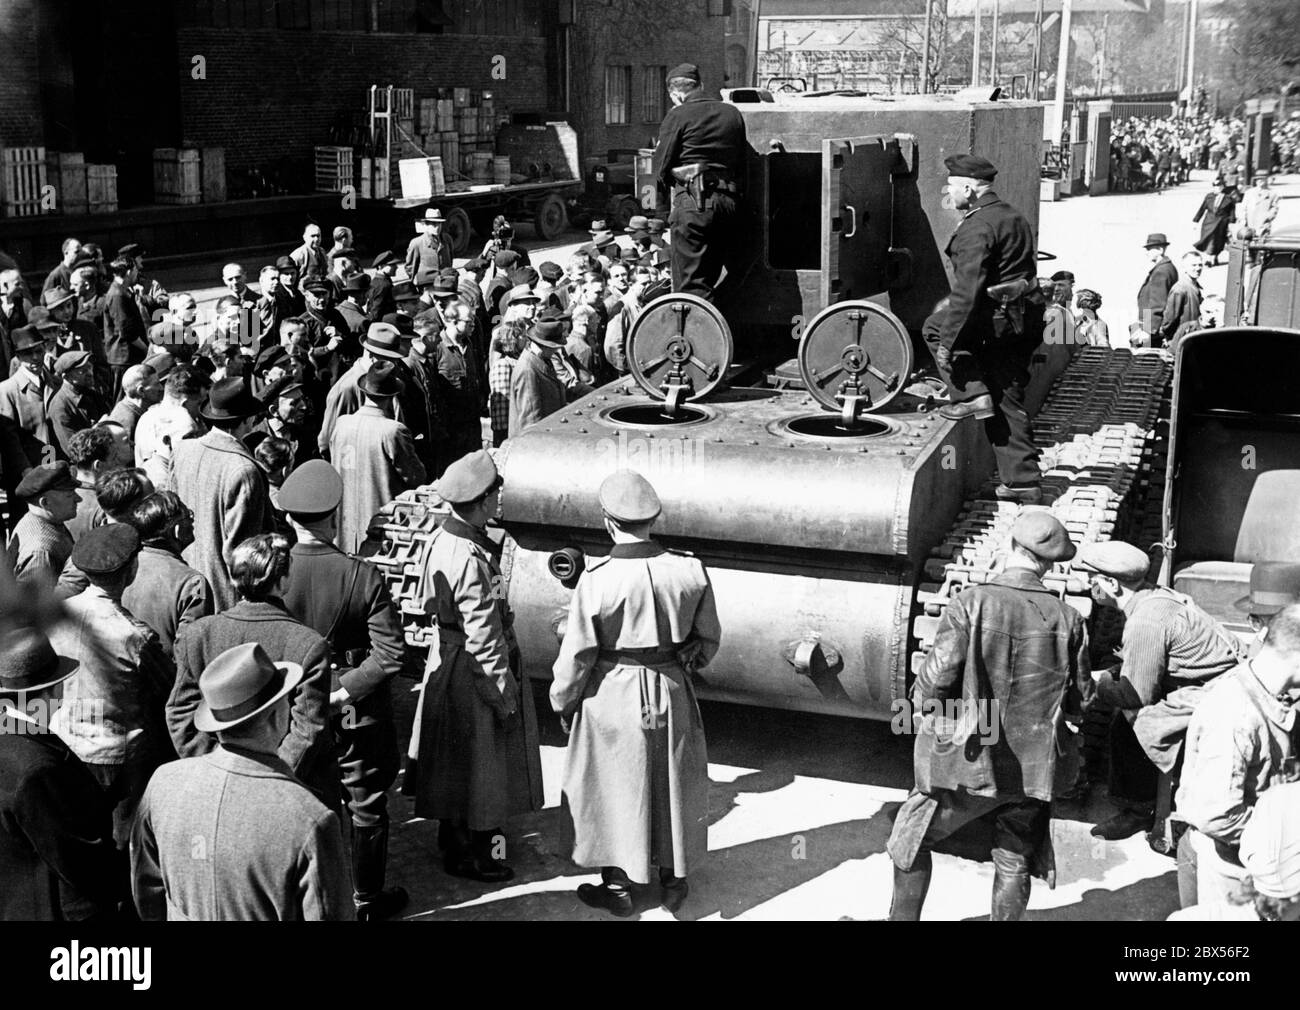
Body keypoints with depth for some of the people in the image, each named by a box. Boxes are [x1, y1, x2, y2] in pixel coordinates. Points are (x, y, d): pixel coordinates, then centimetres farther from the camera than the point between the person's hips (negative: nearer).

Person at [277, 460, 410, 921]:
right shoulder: (363, 577, -22)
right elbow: (391, 654, -22)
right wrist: (342, 692, -15)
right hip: (357, 712, -2)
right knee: (366, 806, 17)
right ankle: (366, 900, 32)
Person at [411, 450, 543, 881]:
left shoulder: (442, 538, -1)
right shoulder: (472, 561, -30)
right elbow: (484, 639, -25)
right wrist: (504, 695, -16)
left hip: (447, 658, 9)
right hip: (474, 672, -9)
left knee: (457, 761, 24)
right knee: (479, 761, 8)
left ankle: (454, 840, 41)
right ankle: (471, 856, 24)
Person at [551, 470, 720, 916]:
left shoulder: (597, 579, -21)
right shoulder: (689, 570, -11)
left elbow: (577, 653, -13)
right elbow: (709, 637, 2)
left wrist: (562, 700, 3)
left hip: (613, 696, -3)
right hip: (671, 693, 3)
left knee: (615, 788, 15)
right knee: (671, 783, 19)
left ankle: (620, 885, 27)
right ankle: (672, 880, 33)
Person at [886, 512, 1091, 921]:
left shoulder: (971, 604, -17)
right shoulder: (1067, 618, -6)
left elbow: (935, 682, -18)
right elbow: (1080, 698, 4)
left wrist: (922, 702, 4)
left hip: (967, 757, -3)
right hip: (1031, 765, 3)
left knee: (912, 840, 18)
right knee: (1014, 862, 18)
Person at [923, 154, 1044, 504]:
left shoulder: (976, 227, -14)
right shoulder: (1014, 217, 18)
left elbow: (967, 291, -22)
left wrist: (947, 341, -20)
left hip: (995, 321, -9)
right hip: (1025, 323, 9)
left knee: (936, 329, 12)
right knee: (1008, 405, 12)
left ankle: (971, 395, 1)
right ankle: (1023, 482, 13)